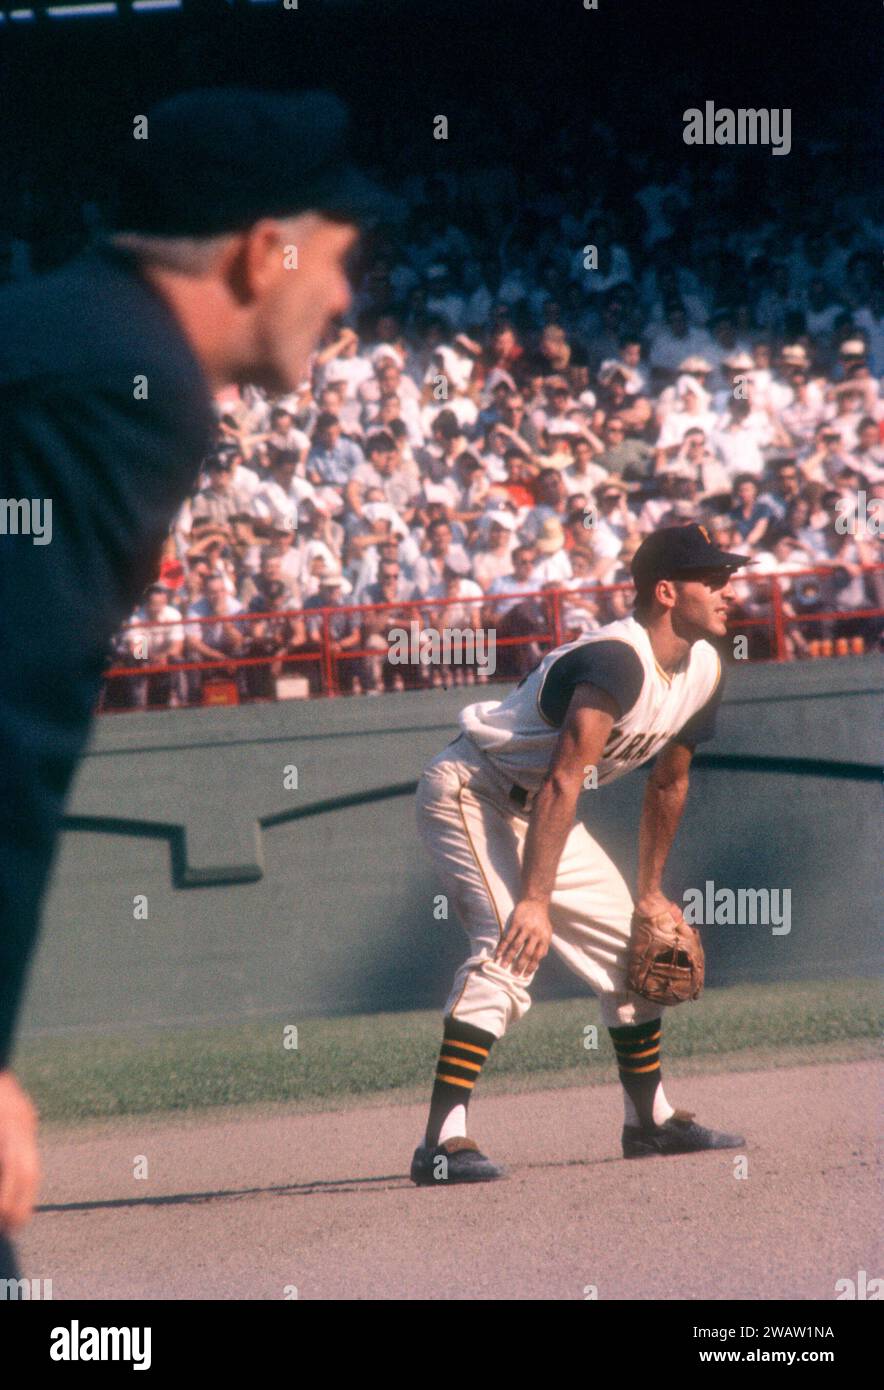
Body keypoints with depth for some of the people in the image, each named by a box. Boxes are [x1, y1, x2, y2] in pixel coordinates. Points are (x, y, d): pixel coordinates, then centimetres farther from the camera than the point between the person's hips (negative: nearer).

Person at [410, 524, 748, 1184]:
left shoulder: (702, 669, 1)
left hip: (540, 813, 10)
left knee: (632, 946, 13)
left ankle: (650, 1118, 30)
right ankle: (443, 1143, -32)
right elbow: (563, 782, -36)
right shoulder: (619, 661, -29)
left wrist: (652, 891, 19)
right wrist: (535, 901, -41)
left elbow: (669, 781, 16)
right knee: (511, 949, -26)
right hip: (472, 791, -10)